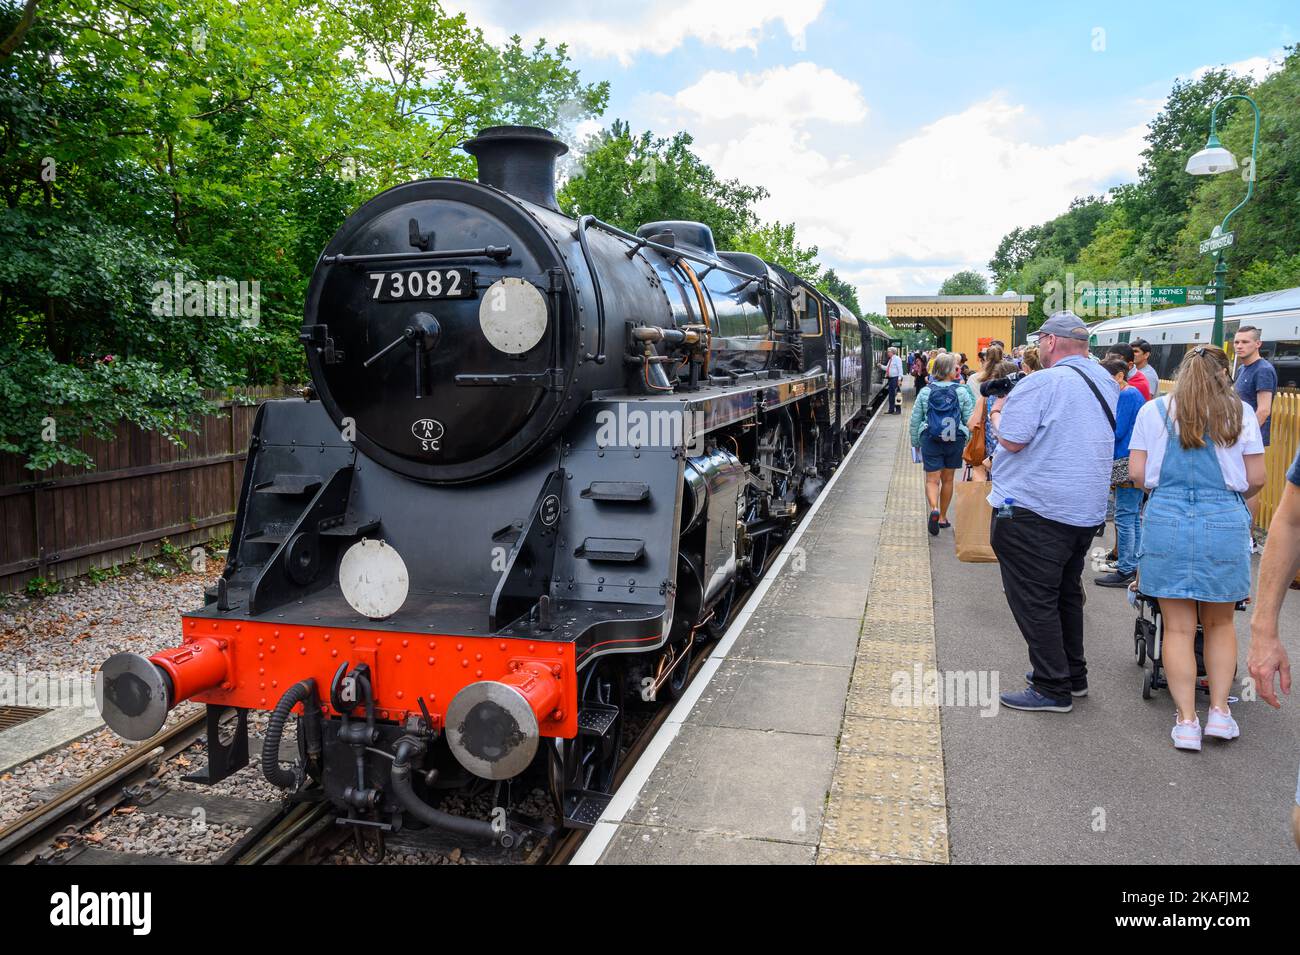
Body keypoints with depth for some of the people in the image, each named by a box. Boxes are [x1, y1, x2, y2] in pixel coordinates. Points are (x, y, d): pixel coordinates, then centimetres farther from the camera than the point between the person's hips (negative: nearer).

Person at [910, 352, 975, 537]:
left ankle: (934, 509, -25)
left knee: (932, 479, 3)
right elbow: (969, 419, -4)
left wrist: (915, 442, 12)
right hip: (955, 440, 0)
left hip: (930, 440, 0)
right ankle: (943, 517, 25)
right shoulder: (962, 392, -7)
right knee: (947, 479, 15)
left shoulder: (925, 391, -3)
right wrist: (969, 442, 9)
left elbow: (915, 419, 1)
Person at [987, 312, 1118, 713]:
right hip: (1087, 509, 9)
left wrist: (998, 413, 1)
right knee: (1066, 593, 20)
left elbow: (1012, 440, -19)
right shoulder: (1106, 382, 11)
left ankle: (1052, 689, 3)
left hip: (1034, 510, -9)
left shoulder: (1042, 383, -17)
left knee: (1034, 599, -1)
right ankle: (1073, 676, 31)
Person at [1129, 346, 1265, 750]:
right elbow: (1256, 479, 3)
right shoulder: (1240, 413, 3)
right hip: (1225, 522, 0)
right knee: (1220, 623, 18)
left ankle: (1186, 720, 8)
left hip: (1166, 521, 0)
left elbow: (1137, 473, 0)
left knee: (1178, 627, 6)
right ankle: (1219, 710, 17)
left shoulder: (1153, 411, 4)